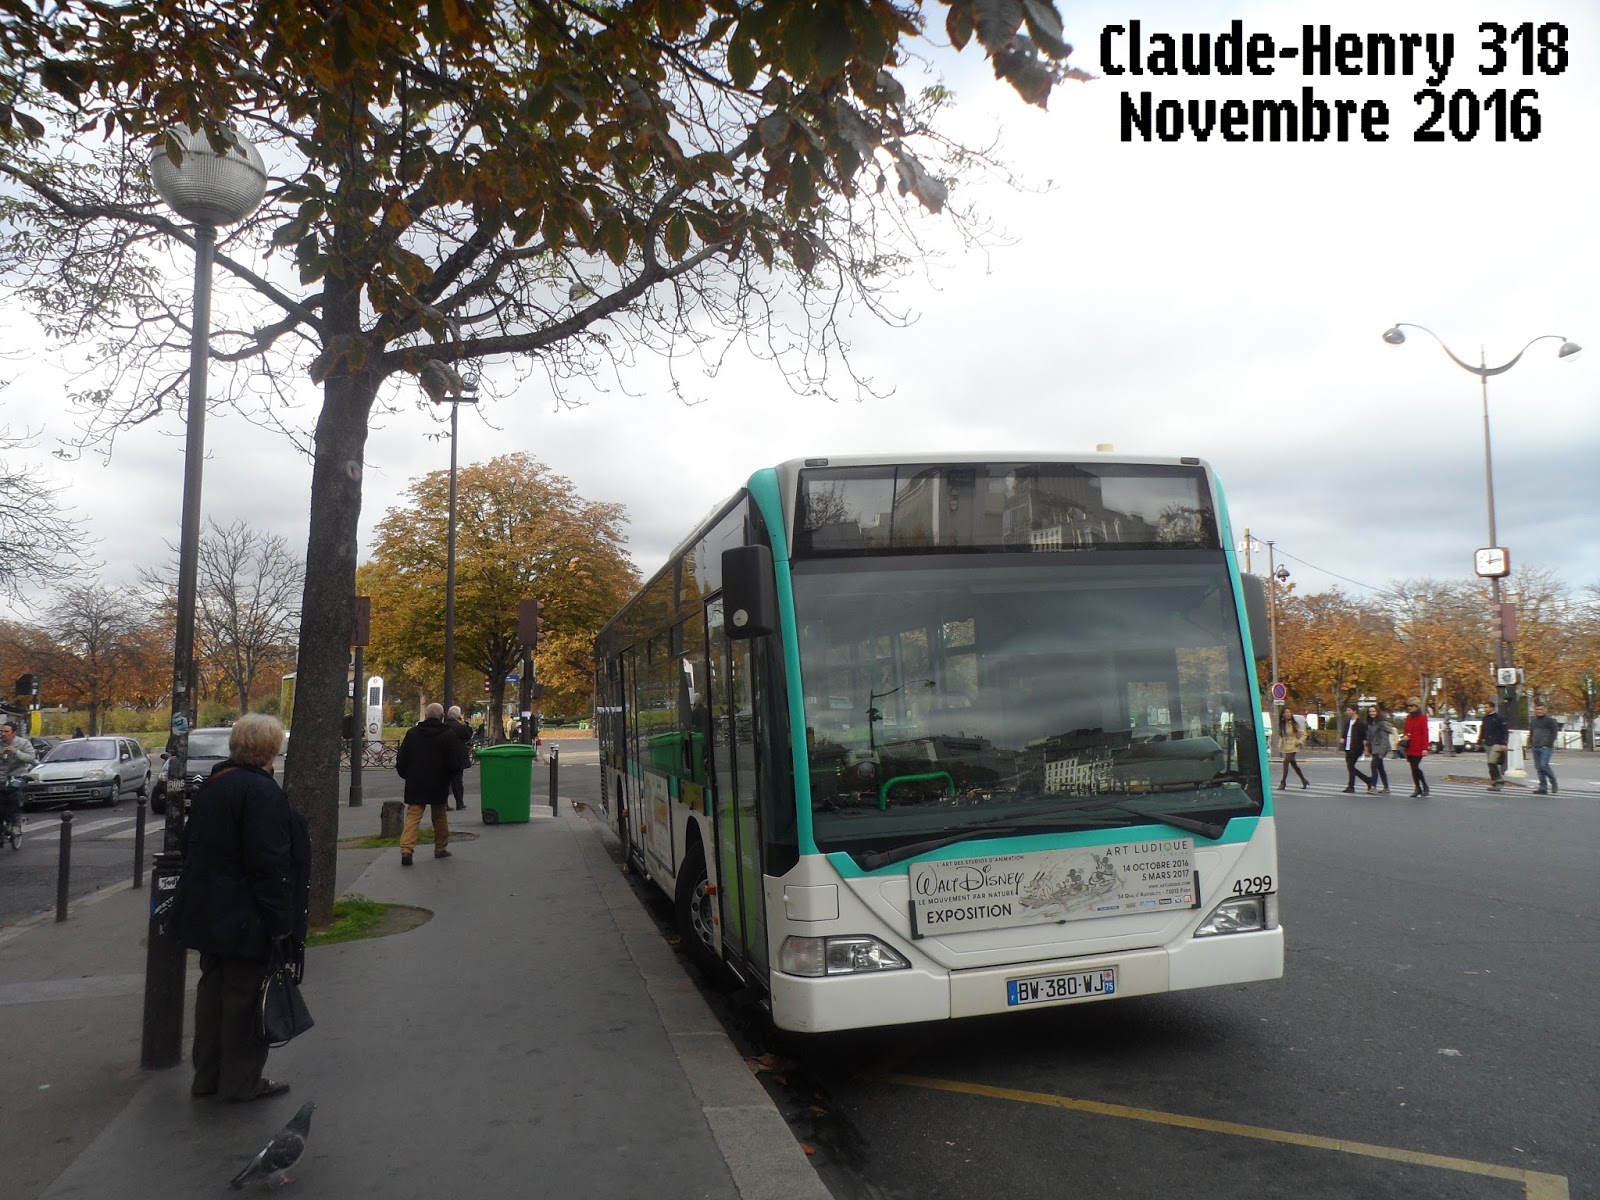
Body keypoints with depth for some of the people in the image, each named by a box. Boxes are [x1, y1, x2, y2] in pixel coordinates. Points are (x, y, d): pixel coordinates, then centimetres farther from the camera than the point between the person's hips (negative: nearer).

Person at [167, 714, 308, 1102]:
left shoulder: (212, 784, 9)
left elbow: (194, 844, 18)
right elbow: (269, 863, -23)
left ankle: (207, 1075, 27)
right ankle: (242, 1080, 14)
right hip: (245, 917, -9)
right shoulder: (262, 791, -20)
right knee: (245, 995, 3)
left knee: (213, 986, 17)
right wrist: (280, 921, -17)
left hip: (209, 911, 9)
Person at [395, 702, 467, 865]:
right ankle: (441, 848, 22)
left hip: (415, 785, 1)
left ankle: (406, 849, -17)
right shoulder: (449, 735, -7)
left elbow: (401, 760, 6)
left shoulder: (412, 733, 2)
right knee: (440, 816, 15)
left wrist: (406, 775, 21)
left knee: (413, 815, 0)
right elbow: (455, 764, -10)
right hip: (439, 785, -1)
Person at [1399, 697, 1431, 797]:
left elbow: (1425, 733, -11)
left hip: (1418, 747, -6)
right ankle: (1417, 788, 17)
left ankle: (1425, 787, 5)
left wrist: (1425, 748, -16)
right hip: (1410, 747, 7)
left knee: (1416, 767, -11)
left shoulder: (1422, 717, -7)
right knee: (1413, 768, 9)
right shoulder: (1408, 717, 12)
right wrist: (1404, 736, -1)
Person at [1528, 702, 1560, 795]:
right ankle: (1543, 788, 7)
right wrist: (1530, 744, 14)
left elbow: (1554, 733, -8)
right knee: (1539, 767, 5)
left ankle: (1554, 783, 0)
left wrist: (1549, 744, -15)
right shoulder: (1533, 721, 19)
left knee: (1544, 765, -18)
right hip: (1535, 748, 7)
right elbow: (1531, 734, 26)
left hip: (1546, 748, -7)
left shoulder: (1550, 720, -2)